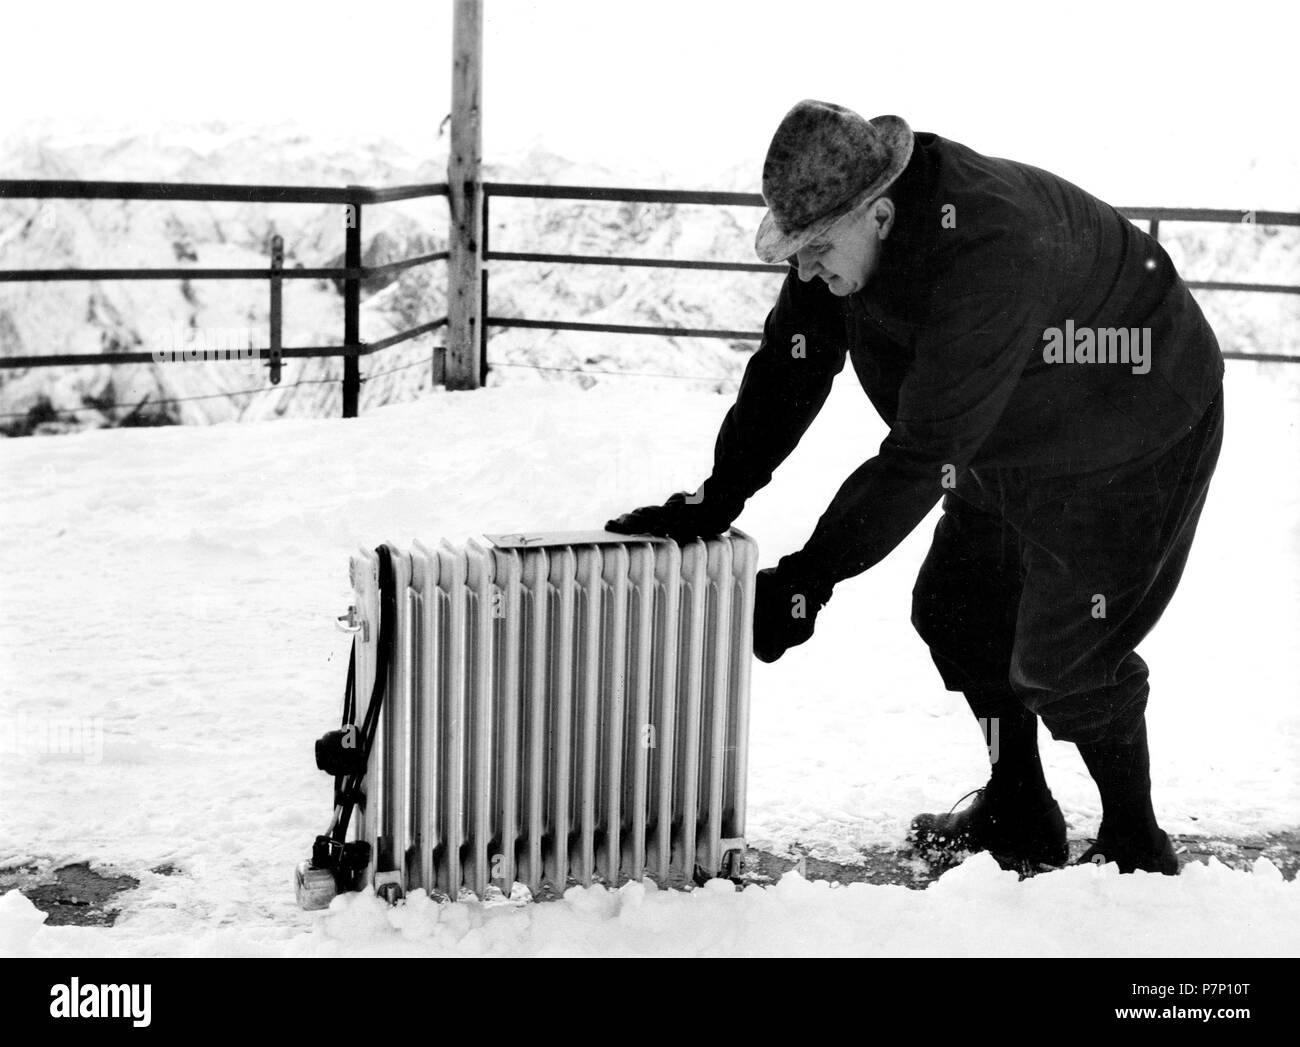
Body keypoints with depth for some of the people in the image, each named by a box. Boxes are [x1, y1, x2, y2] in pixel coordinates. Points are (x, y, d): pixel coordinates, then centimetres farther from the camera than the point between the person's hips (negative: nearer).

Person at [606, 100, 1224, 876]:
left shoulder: (992, 250, -41)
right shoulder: (840, 232, -16)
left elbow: (925, 451, -40)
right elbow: (787, 370, -10)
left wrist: (809, 580, -37)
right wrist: (713, 502, -19)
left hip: (1132, 442, -8)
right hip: (1012, 443, 8)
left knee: (1065, 651, -10)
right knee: (958, 610, 9)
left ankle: (1137, 848, 11)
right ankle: (1020, 819, 27)